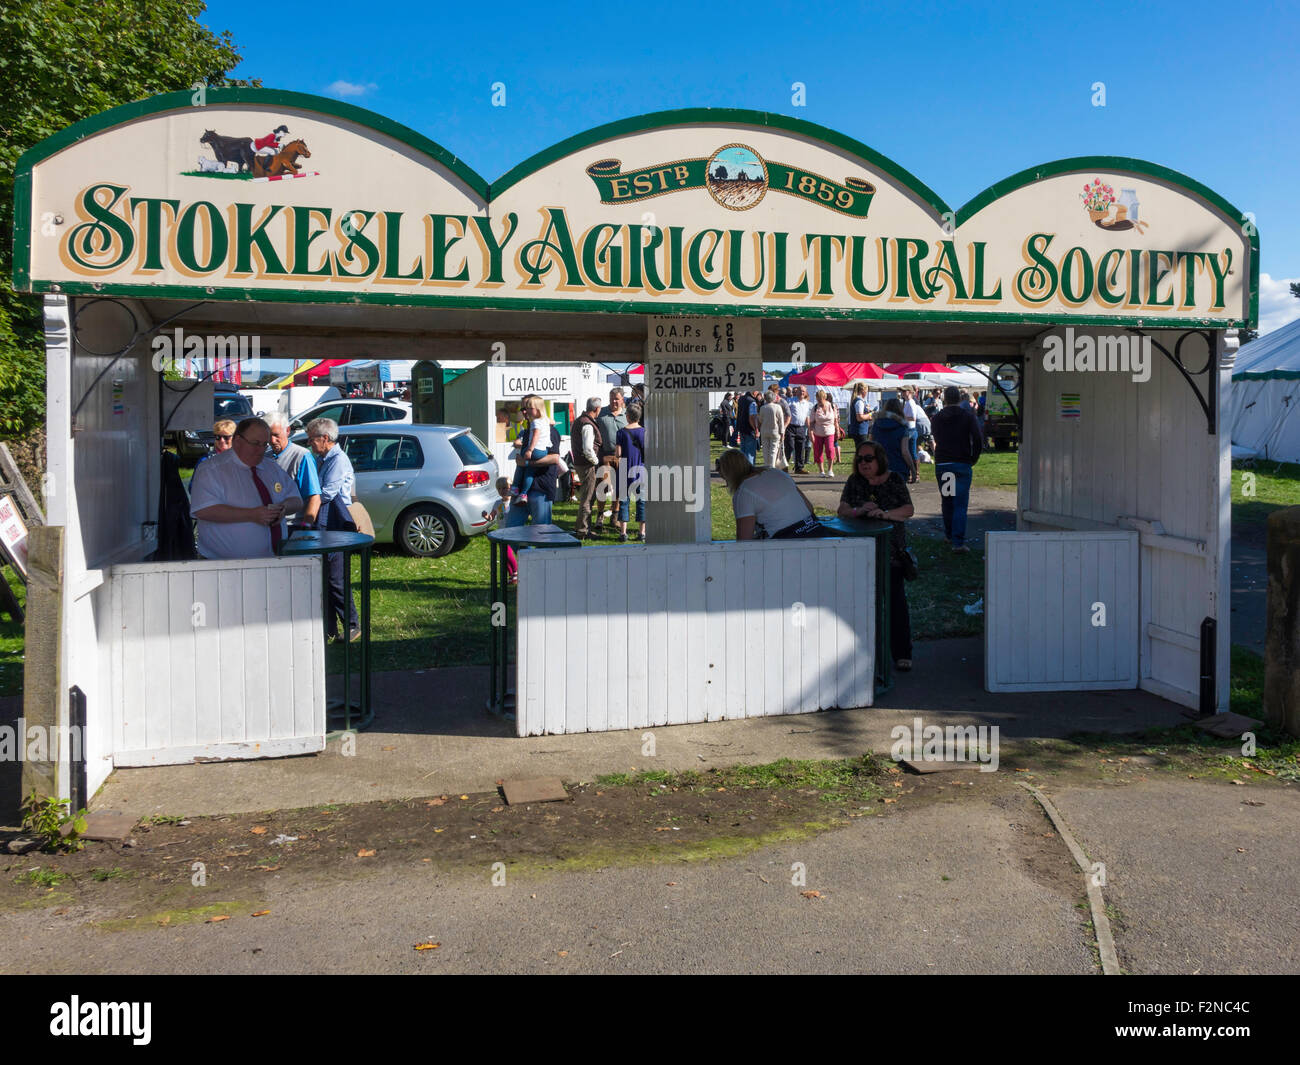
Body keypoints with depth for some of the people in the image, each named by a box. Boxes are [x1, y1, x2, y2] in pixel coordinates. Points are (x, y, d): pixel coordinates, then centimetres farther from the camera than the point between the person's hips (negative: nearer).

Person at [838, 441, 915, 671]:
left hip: (892, 551, -2)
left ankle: (902, 653, 1)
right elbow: (842, 510, -1)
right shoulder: (854, 481, 8)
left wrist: (886, 513, -22)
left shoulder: (894, 480, 3)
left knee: (896, 600, -5)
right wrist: (860, 510, -21)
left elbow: (909, 510, -5)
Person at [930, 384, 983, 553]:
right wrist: (973, 459, 1)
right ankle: (958, 542, -14)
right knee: (960, 504, -5)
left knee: (946, 502, 18)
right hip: (962, 464, -3)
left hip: (941, 464, 3)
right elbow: (978, 439, -10)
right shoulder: (968, 417, -2)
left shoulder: (936, 418, 7)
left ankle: (949, 534, 30)